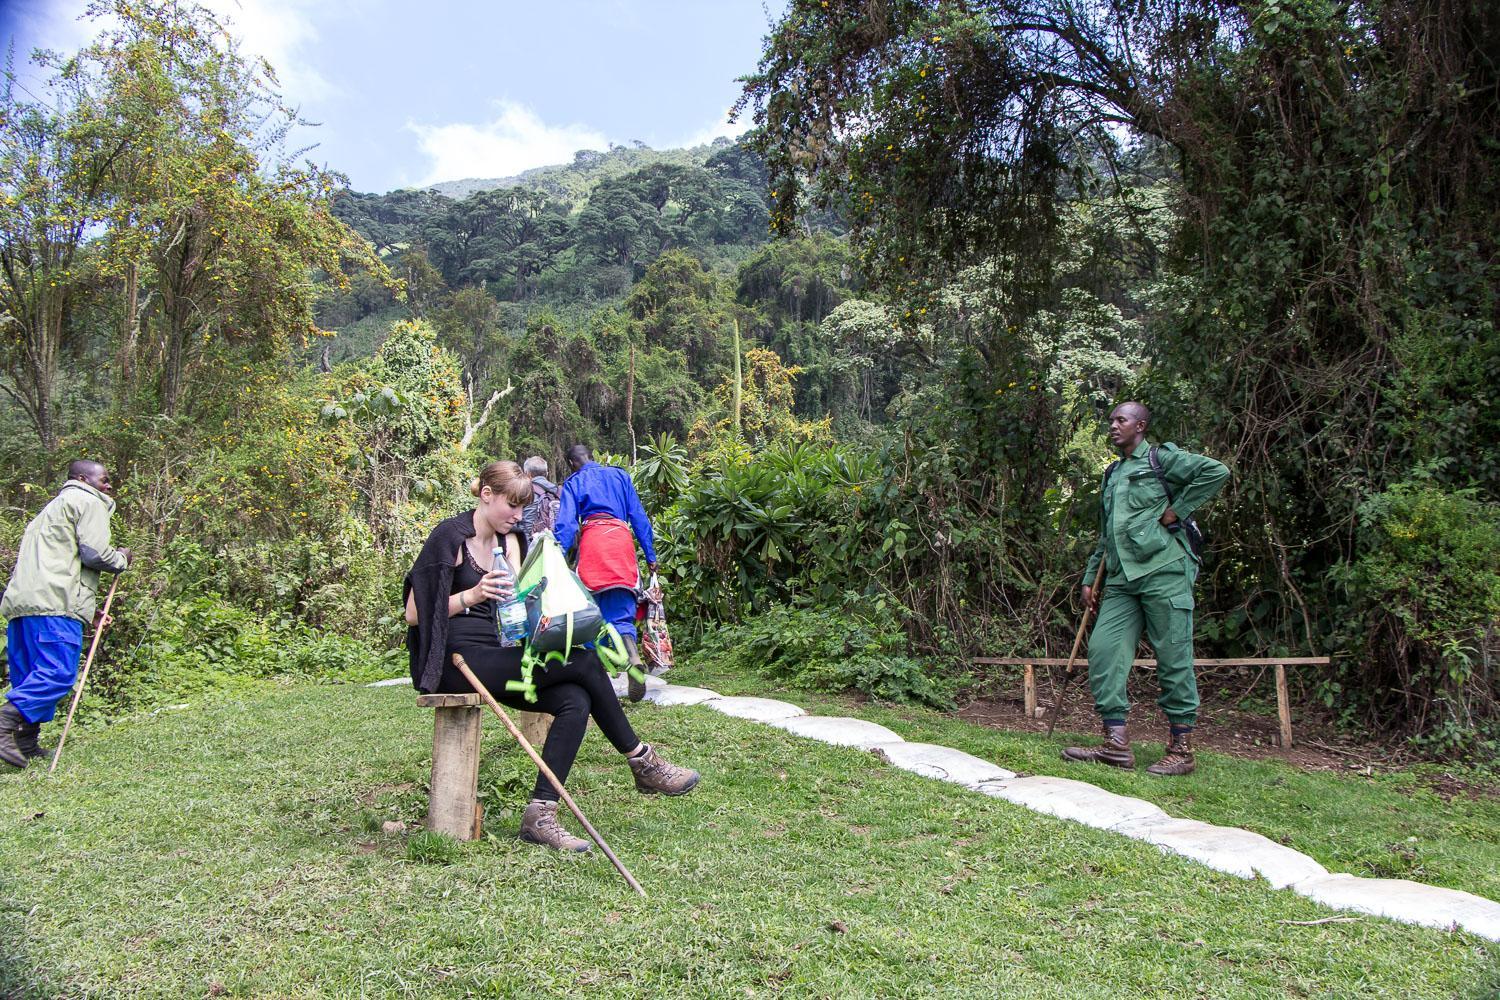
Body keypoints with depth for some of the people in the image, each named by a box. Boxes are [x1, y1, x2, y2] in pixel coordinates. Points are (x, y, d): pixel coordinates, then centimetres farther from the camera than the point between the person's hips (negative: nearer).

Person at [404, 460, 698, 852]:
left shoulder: (509, 540, 15)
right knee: (583, 661, -19)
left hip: (494, 655, 8)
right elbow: (414, 614, -12)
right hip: (457, 659, -8)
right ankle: (642, 762, -4)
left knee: (575, 701, -18)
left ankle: (540, 816, -18)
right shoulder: (450, 536, -9)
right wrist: (472, 595, -25)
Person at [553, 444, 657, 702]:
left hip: (592, 540, -2)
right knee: (621, 614, 0)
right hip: (622, 539, 2)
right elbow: (639, 516, 16)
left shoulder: (573, 483, 15)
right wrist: (650, 555, 15)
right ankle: (634, 659, -27)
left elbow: (566, 524, 2)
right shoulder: (620, 475, 23)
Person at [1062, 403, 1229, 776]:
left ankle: (1182, 750, 4)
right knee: (1102, 649, -4)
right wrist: (1089, 578, 21)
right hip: (1120, 579, 7)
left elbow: (1216, 471, -11)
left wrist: (1176, 511, -10)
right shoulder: (1112, 475, 24)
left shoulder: (1162, 459, 3)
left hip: (1163, 570, -7)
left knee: (1173, 658, -3)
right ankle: (1116, 743, -1)